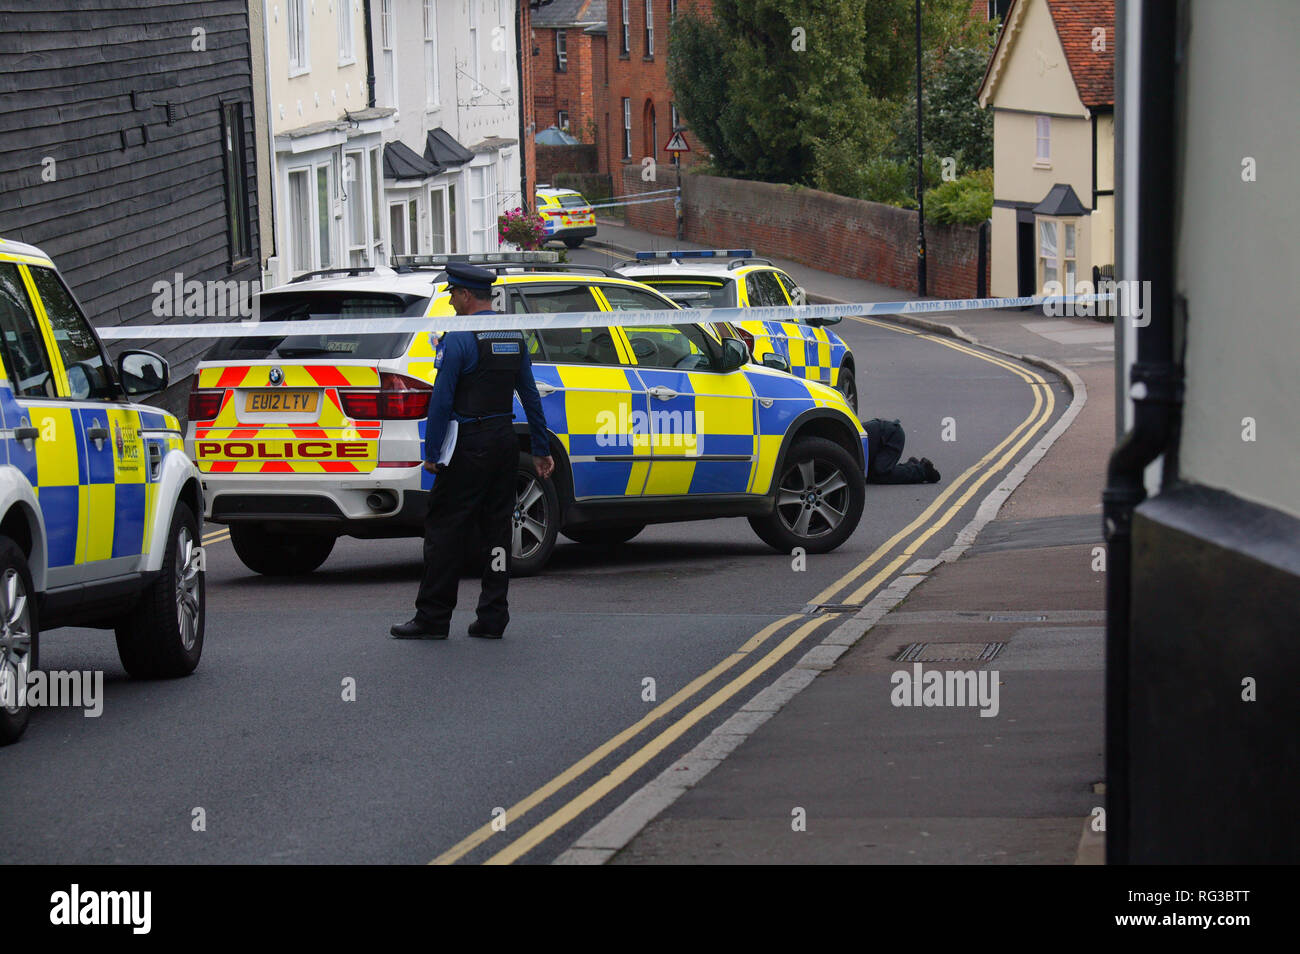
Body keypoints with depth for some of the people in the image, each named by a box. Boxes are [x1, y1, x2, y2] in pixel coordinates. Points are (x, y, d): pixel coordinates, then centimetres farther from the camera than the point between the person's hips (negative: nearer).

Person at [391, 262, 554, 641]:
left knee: (445, 529, -2)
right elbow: (530, 396, 14)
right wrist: (541, 449, 18)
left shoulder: (459, 339, -12)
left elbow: (442, 400, -14)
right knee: (496, 529, 9)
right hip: (505, 439, 7)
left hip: (470, 444, -7)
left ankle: (433, 617, -1)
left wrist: (431, 453, -10)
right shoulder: (514, 336, 11)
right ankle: (492, 618, 7)